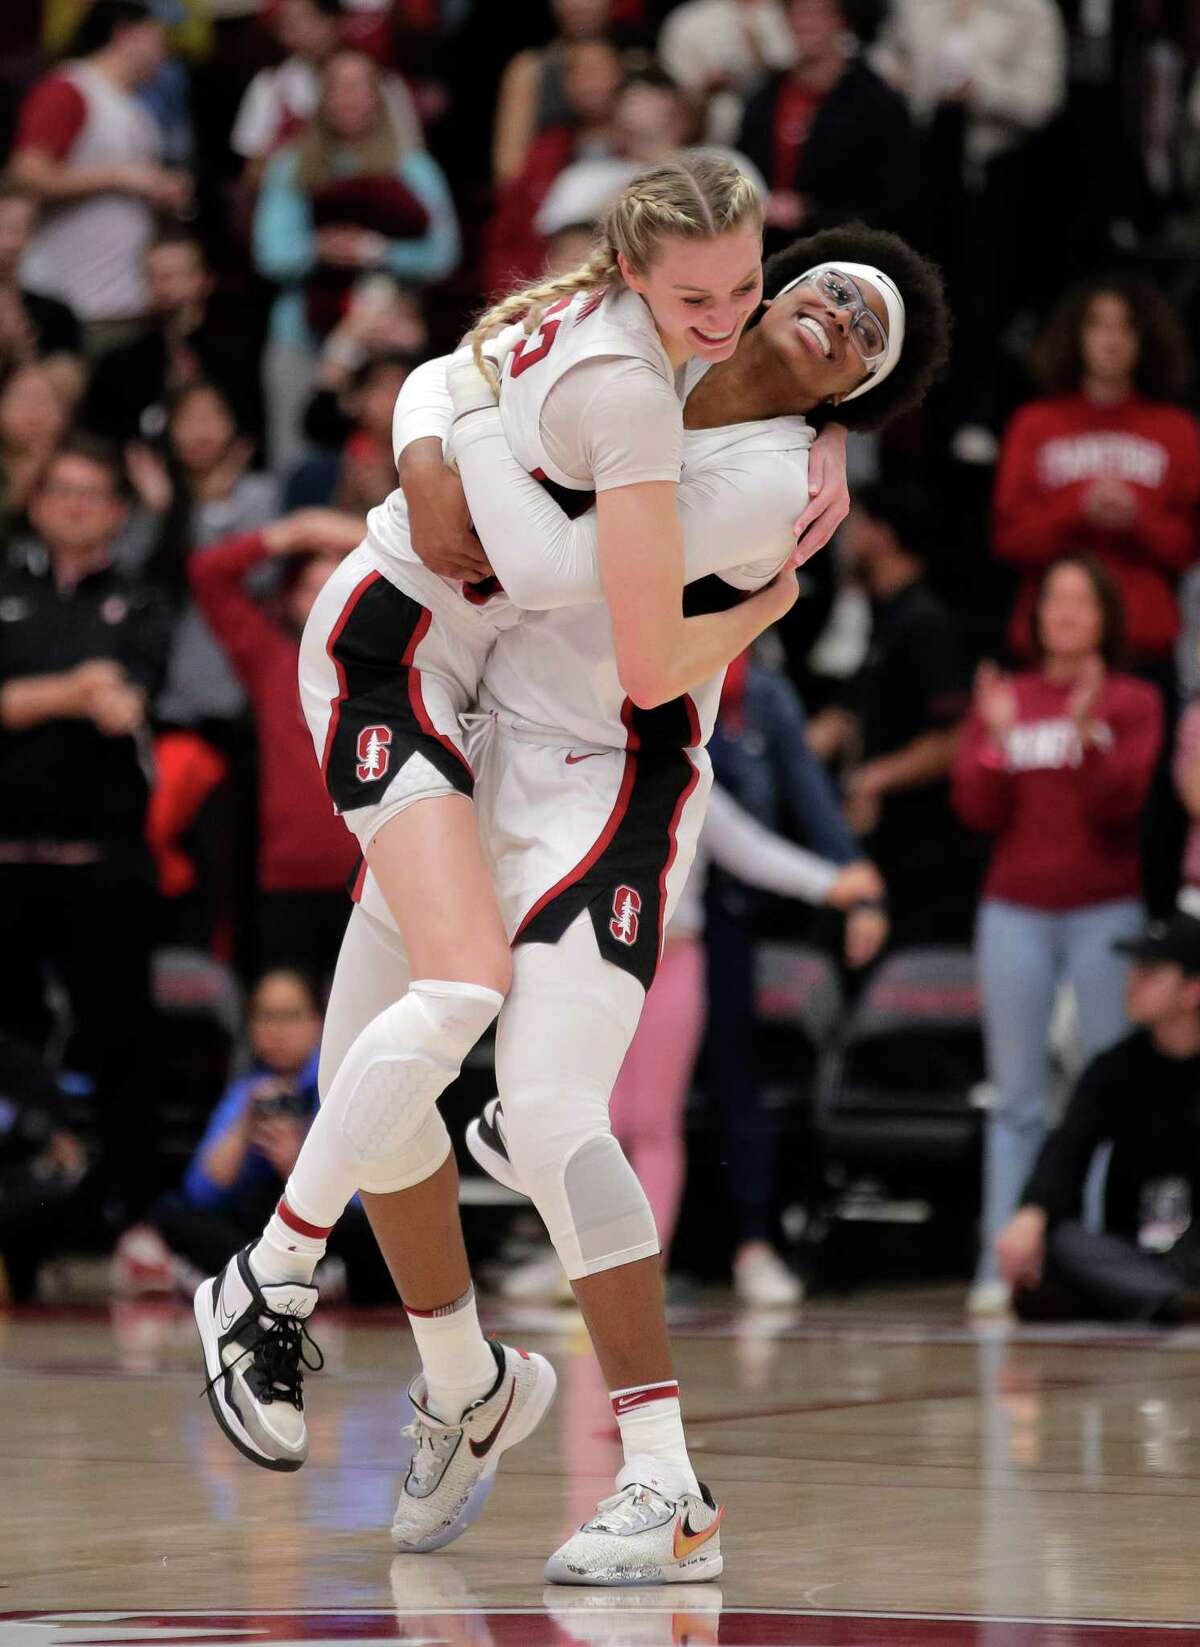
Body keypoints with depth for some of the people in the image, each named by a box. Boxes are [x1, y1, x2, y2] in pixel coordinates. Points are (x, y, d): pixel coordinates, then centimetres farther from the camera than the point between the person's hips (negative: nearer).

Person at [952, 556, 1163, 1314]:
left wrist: (1086, 732, -23)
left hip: (1105, 911, -2)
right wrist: (996, 737, -13)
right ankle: (1002, 1265, -2)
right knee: (1017, 1100, 0)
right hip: (1016, 910, 2)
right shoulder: (1005, 698, 10)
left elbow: (1120, 802, -8)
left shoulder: (1133, 702, 5)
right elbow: (980, 810, 3)